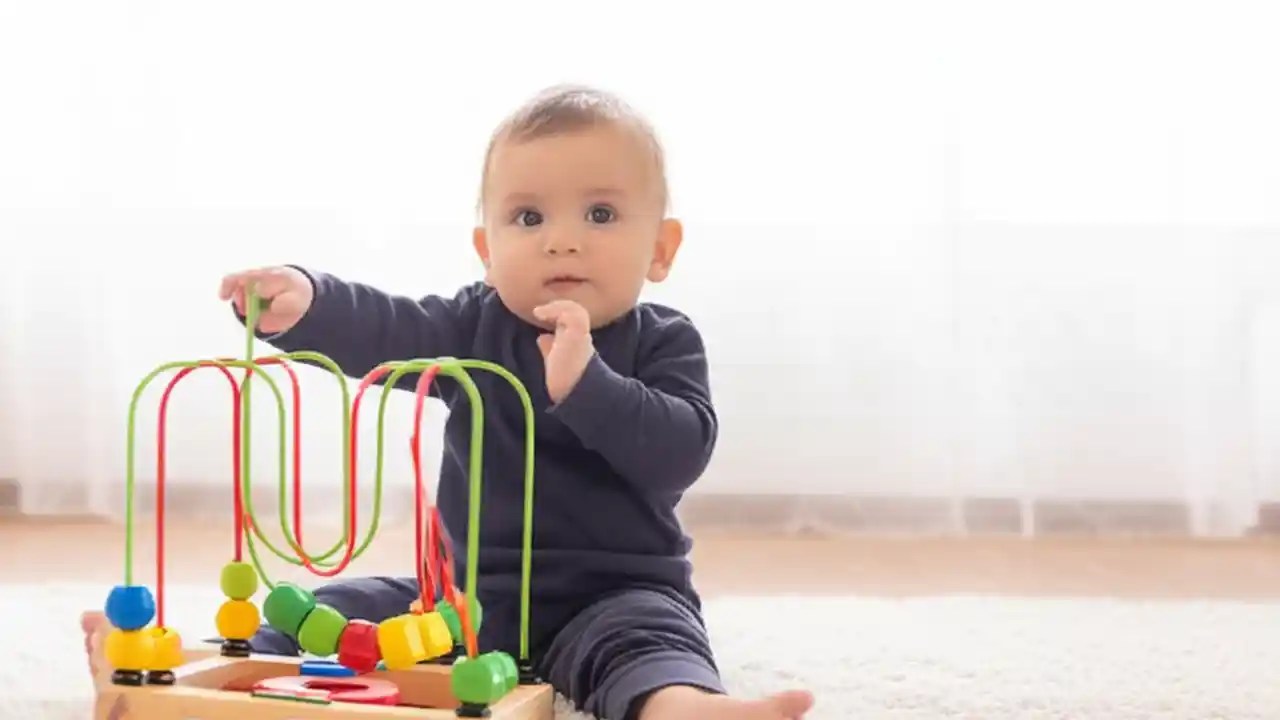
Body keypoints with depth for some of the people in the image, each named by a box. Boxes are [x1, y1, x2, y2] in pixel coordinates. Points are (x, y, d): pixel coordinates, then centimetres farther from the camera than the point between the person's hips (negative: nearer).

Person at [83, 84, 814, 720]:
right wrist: (305, 304, -32)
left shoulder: (665, 343, -4)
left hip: (617, 594, -6)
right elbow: (378, 330, -9)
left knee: (649, 636, -38)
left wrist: (584, 385, -32)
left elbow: (680, 450, -19)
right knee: (335, 616, -2)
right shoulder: (477, 326, 6)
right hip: (472, 587, 6)